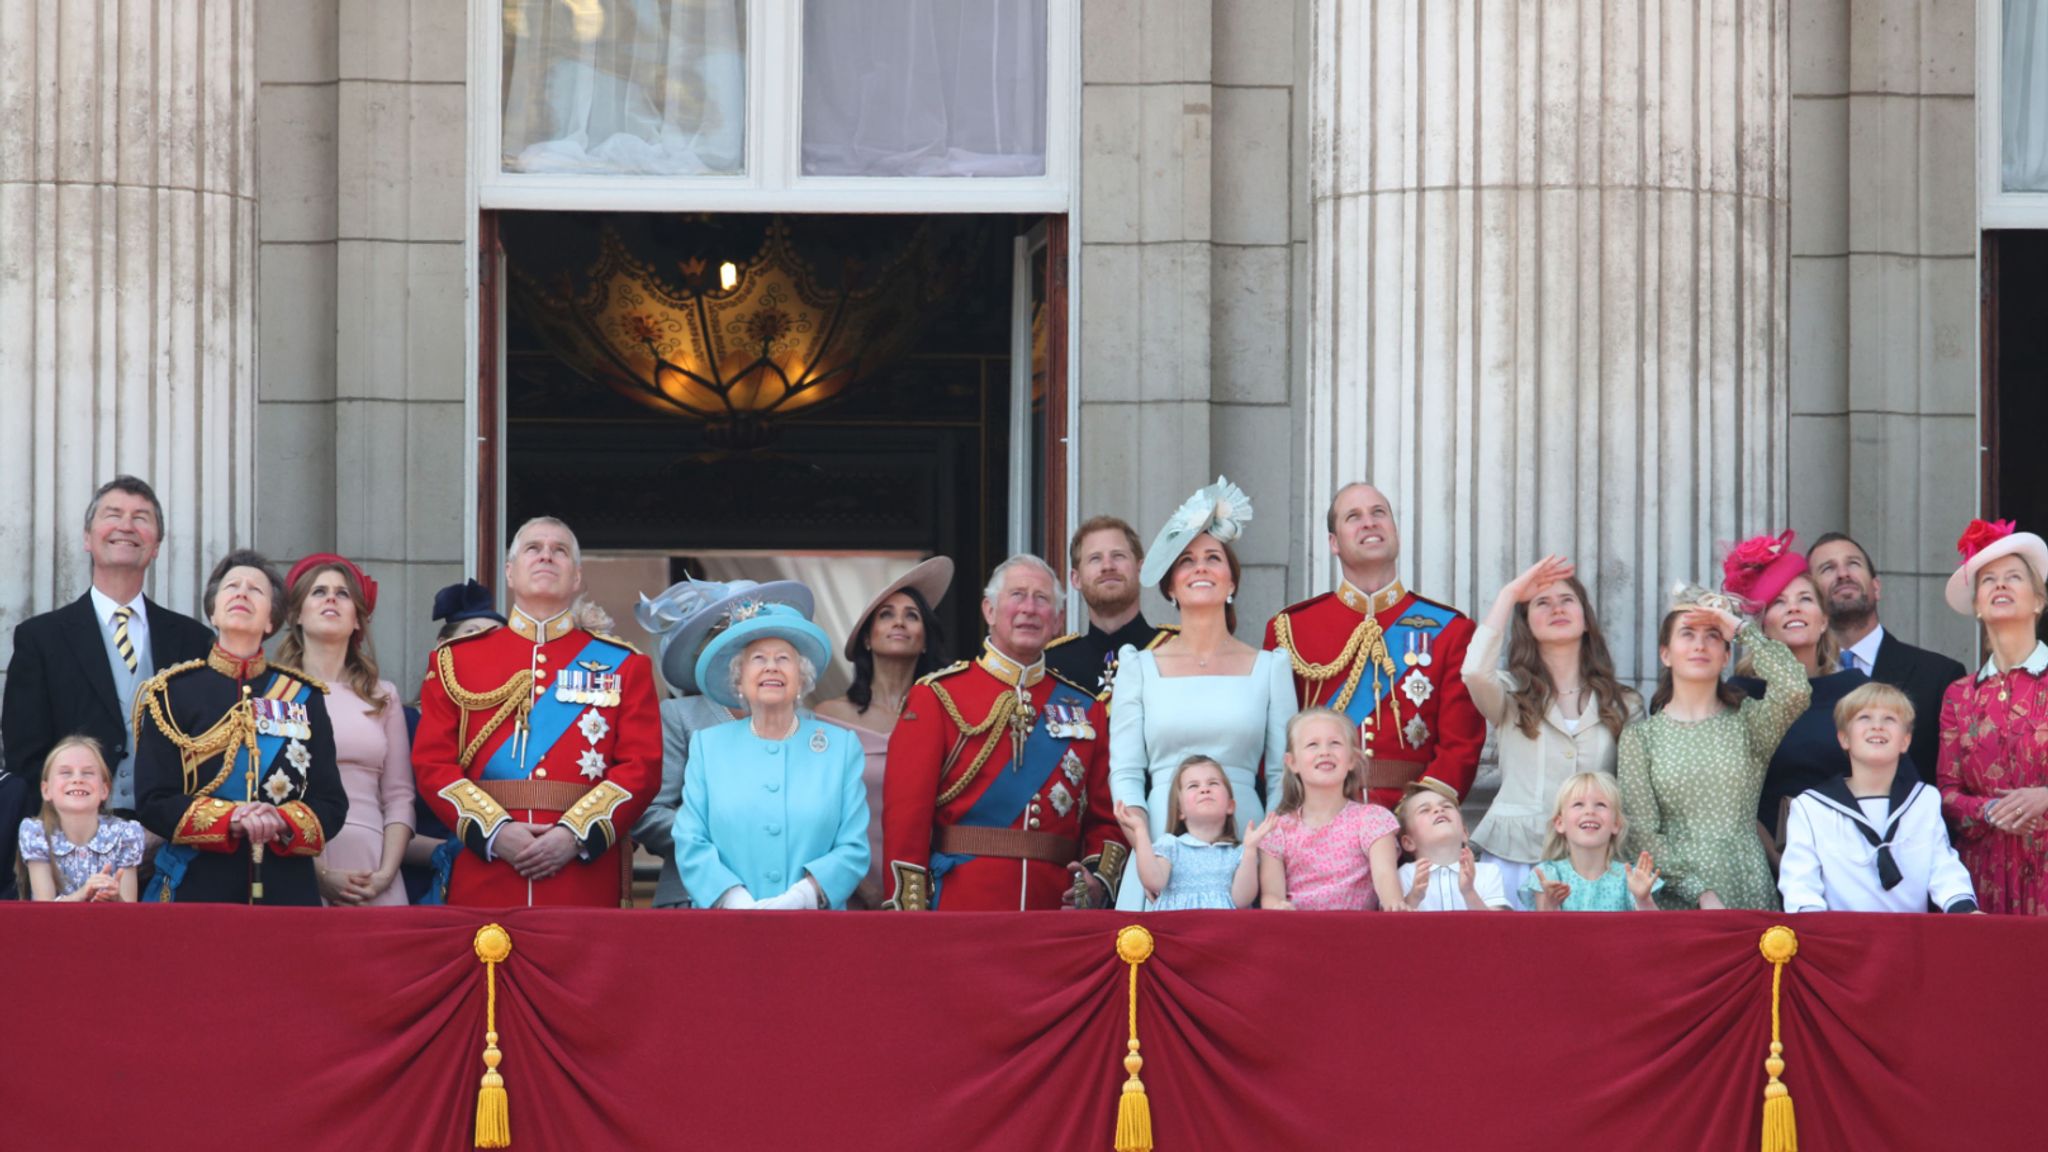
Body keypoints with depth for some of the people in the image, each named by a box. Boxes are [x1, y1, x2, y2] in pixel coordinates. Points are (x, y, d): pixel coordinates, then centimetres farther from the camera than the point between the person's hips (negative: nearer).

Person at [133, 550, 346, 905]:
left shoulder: (304, 697, 9)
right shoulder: (172, 693, 4)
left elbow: (331, 804, 5)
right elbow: (152, 802, -3)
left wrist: (282, 822, -16)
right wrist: (231, 818, -18)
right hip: (196, 889, -2)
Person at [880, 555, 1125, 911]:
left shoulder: (1084, 708, 14)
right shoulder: (937, 697, 3)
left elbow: (1105, 817, 13)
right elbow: (905, 812, -4)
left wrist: (1099, 880, -8)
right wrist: (910, 919, -13)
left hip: (1055, 906, 3)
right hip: (960, 908, -3)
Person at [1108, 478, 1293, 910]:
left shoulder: (1268, 668, 11)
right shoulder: (1139, 667, 11)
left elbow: (1283, 775, 9)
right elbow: (1125, 772, 7)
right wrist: (1142, 837, -11)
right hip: (1161, 843, 0)